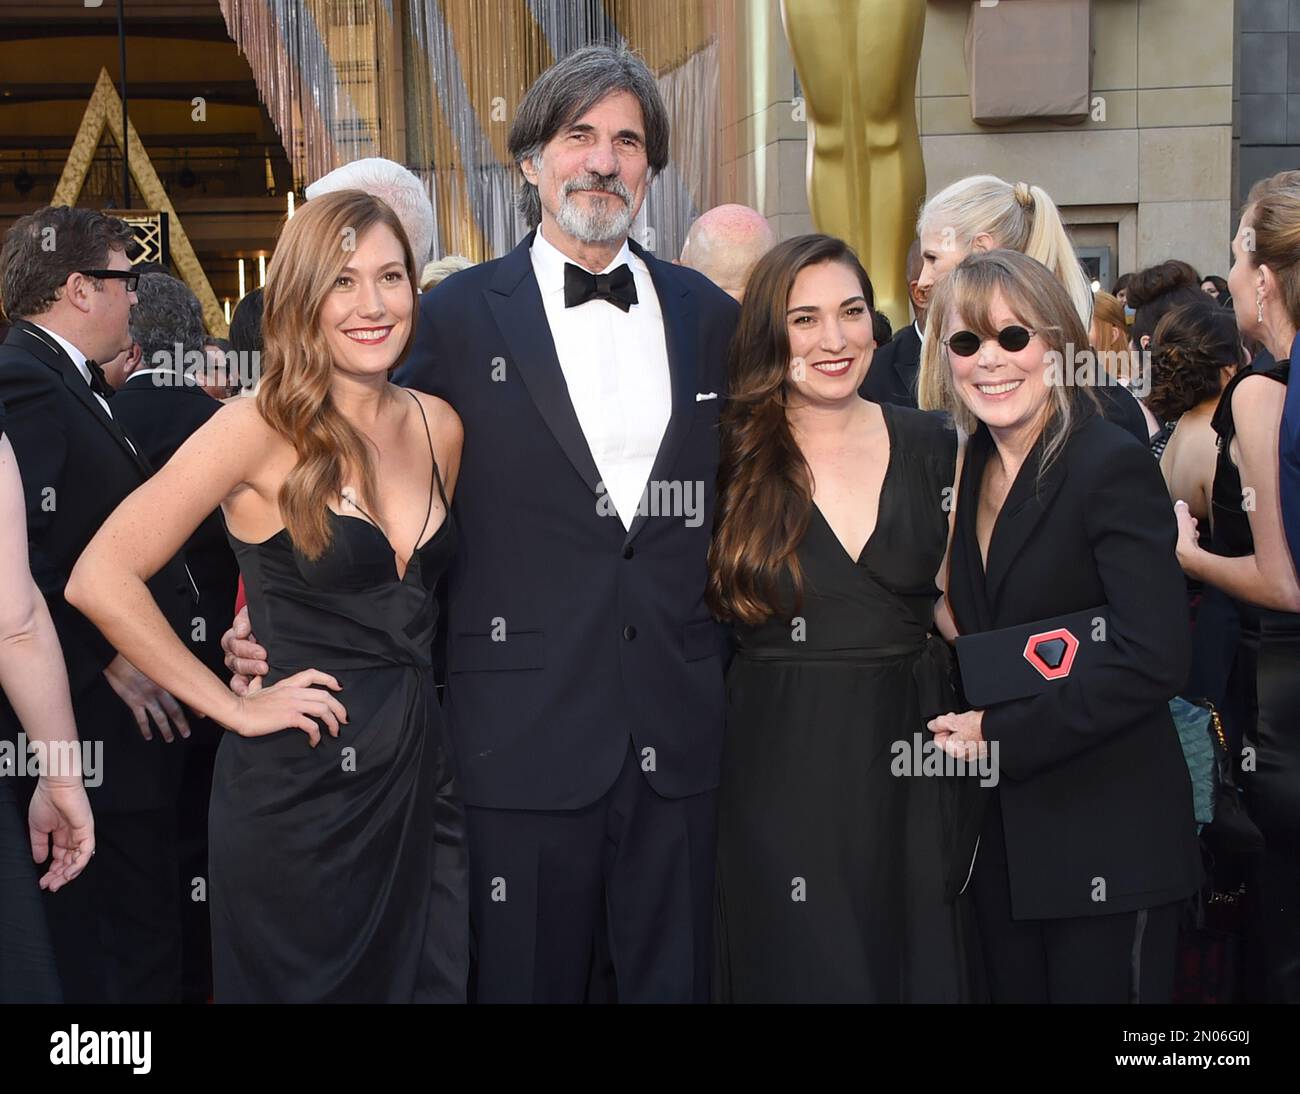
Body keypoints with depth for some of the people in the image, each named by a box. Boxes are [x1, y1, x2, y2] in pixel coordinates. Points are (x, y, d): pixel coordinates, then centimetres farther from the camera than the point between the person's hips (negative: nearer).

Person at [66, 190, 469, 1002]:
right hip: (298, 789, -5)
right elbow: (101, 580, -15)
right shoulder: (262, 429, -11)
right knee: (301, 985, 9)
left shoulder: (438, 426, 6)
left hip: (422, 774, 5)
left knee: (430, 980, 13)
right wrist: (232, 707, -12)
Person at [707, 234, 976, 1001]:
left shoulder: (932, 447, 2)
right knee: (795, 968, 8)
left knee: (918, 965, 12)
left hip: (909, 763, 2)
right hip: (779, 771, -2)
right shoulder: (732, 458, -3)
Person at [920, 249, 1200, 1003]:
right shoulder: (966, 470, 9)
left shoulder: (1113, 466, -13)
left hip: (1107, 842, -6)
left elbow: (1153, 660, -21)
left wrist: (1001, 737, -16)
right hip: (1005, 837, 7)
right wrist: (958, 728, 0)